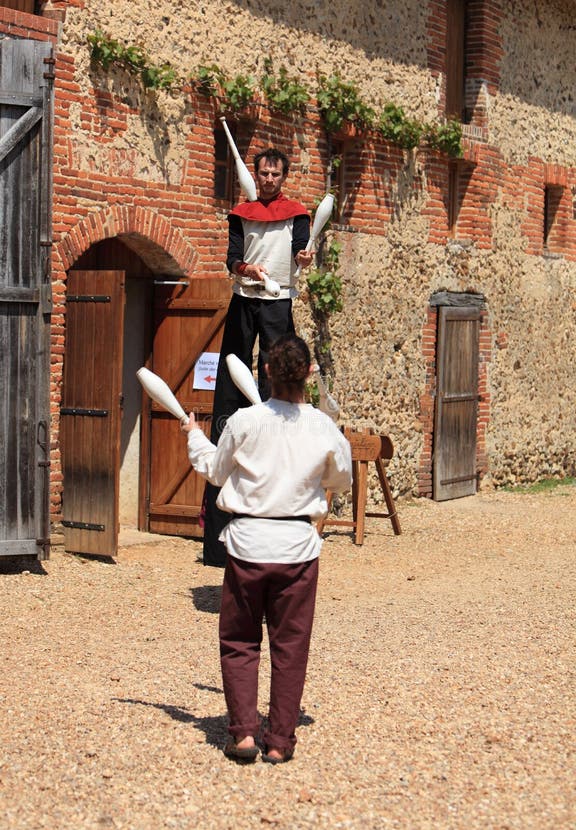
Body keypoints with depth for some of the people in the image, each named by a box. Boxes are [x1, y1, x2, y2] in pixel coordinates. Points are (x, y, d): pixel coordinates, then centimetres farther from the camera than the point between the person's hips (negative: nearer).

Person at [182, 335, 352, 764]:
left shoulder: (244, 422, -7)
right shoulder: (324, 428, -5)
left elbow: (215, 470, 10)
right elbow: (341, 481, 12)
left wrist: (195, 436, 28)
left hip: (247, 540, 0)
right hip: (297, 543, 1)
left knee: (239, 642, 13)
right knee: (290, 647, 10)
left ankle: (244, 732, 6)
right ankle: (280, 741, 13)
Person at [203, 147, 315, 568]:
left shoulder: (296, 213, 4)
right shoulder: (241, 213, 11)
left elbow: (301, 248, -11)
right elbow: (232, 255, 1)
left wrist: (304, 256, -35)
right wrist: (245, 268, -20)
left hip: (278, 302, -3)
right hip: (244, 299, 3)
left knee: (273, 372, -5)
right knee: (231, 368, 3)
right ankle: (222, 437, 9)